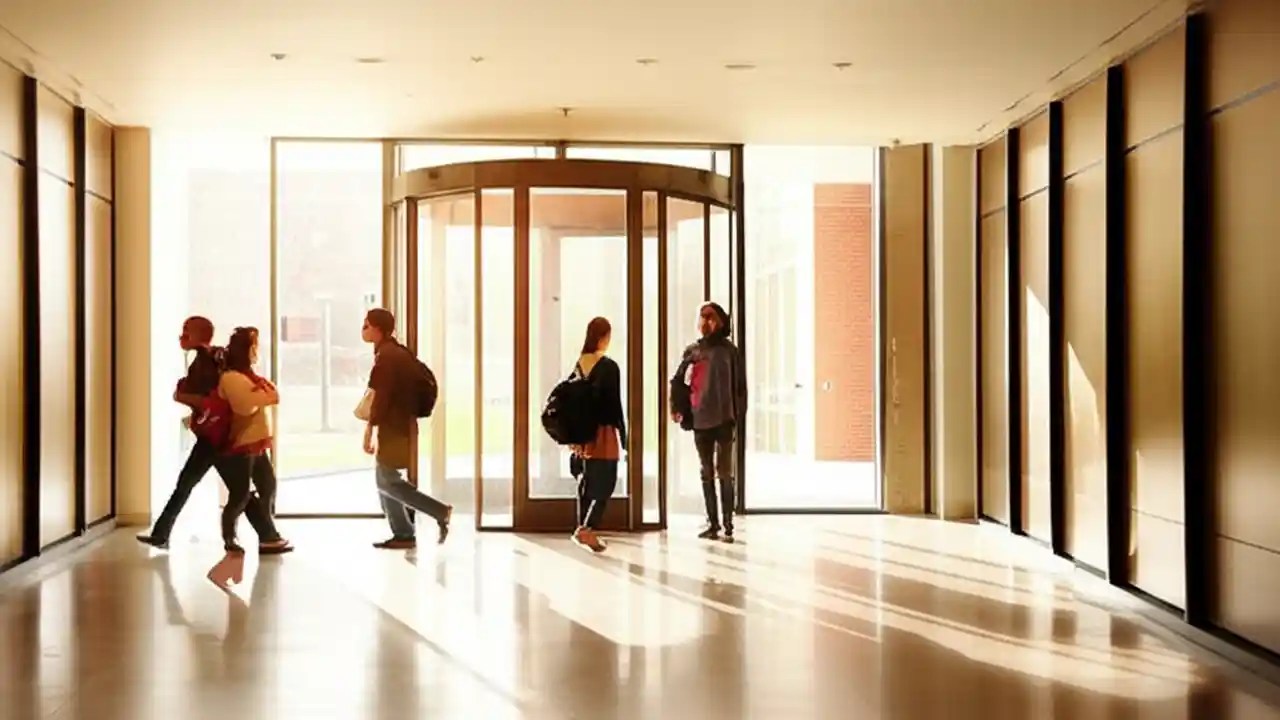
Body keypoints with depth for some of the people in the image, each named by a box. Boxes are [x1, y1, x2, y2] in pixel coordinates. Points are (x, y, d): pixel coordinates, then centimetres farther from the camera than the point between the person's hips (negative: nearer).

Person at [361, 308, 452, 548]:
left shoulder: (386, 355, -15)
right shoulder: (397, 352, 15)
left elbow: (381, 395, -20)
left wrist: (370, 429, -19)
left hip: (394, 426, -10)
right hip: (399, 423, 10)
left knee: (388, 481, -6)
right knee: (385, 479, 11)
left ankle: (440, 512, -7)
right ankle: (403, 535, 12)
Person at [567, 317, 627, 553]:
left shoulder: (579, 365, 5)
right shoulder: (609, 367, -12)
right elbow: (615, 403, -12)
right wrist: (623, 436, -5)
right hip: (603, 432, -6)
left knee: (587, 481, 13)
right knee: (605, 483, 0)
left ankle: (584, 528, 16)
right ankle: (586, 529, -11)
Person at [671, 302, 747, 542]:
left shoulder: (728, 350, -3)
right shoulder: (692, 351, 8)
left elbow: (739, 385, -4)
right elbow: (678, 381, 11)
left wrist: (738, 415, -9)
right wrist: (676, 407, 0)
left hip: (723, 420, -4)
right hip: (700, 421, 4)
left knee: (724, 473, -2)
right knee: (707, 474, 10)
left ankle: (728, 526, 1)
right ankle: (713, 524, 17)